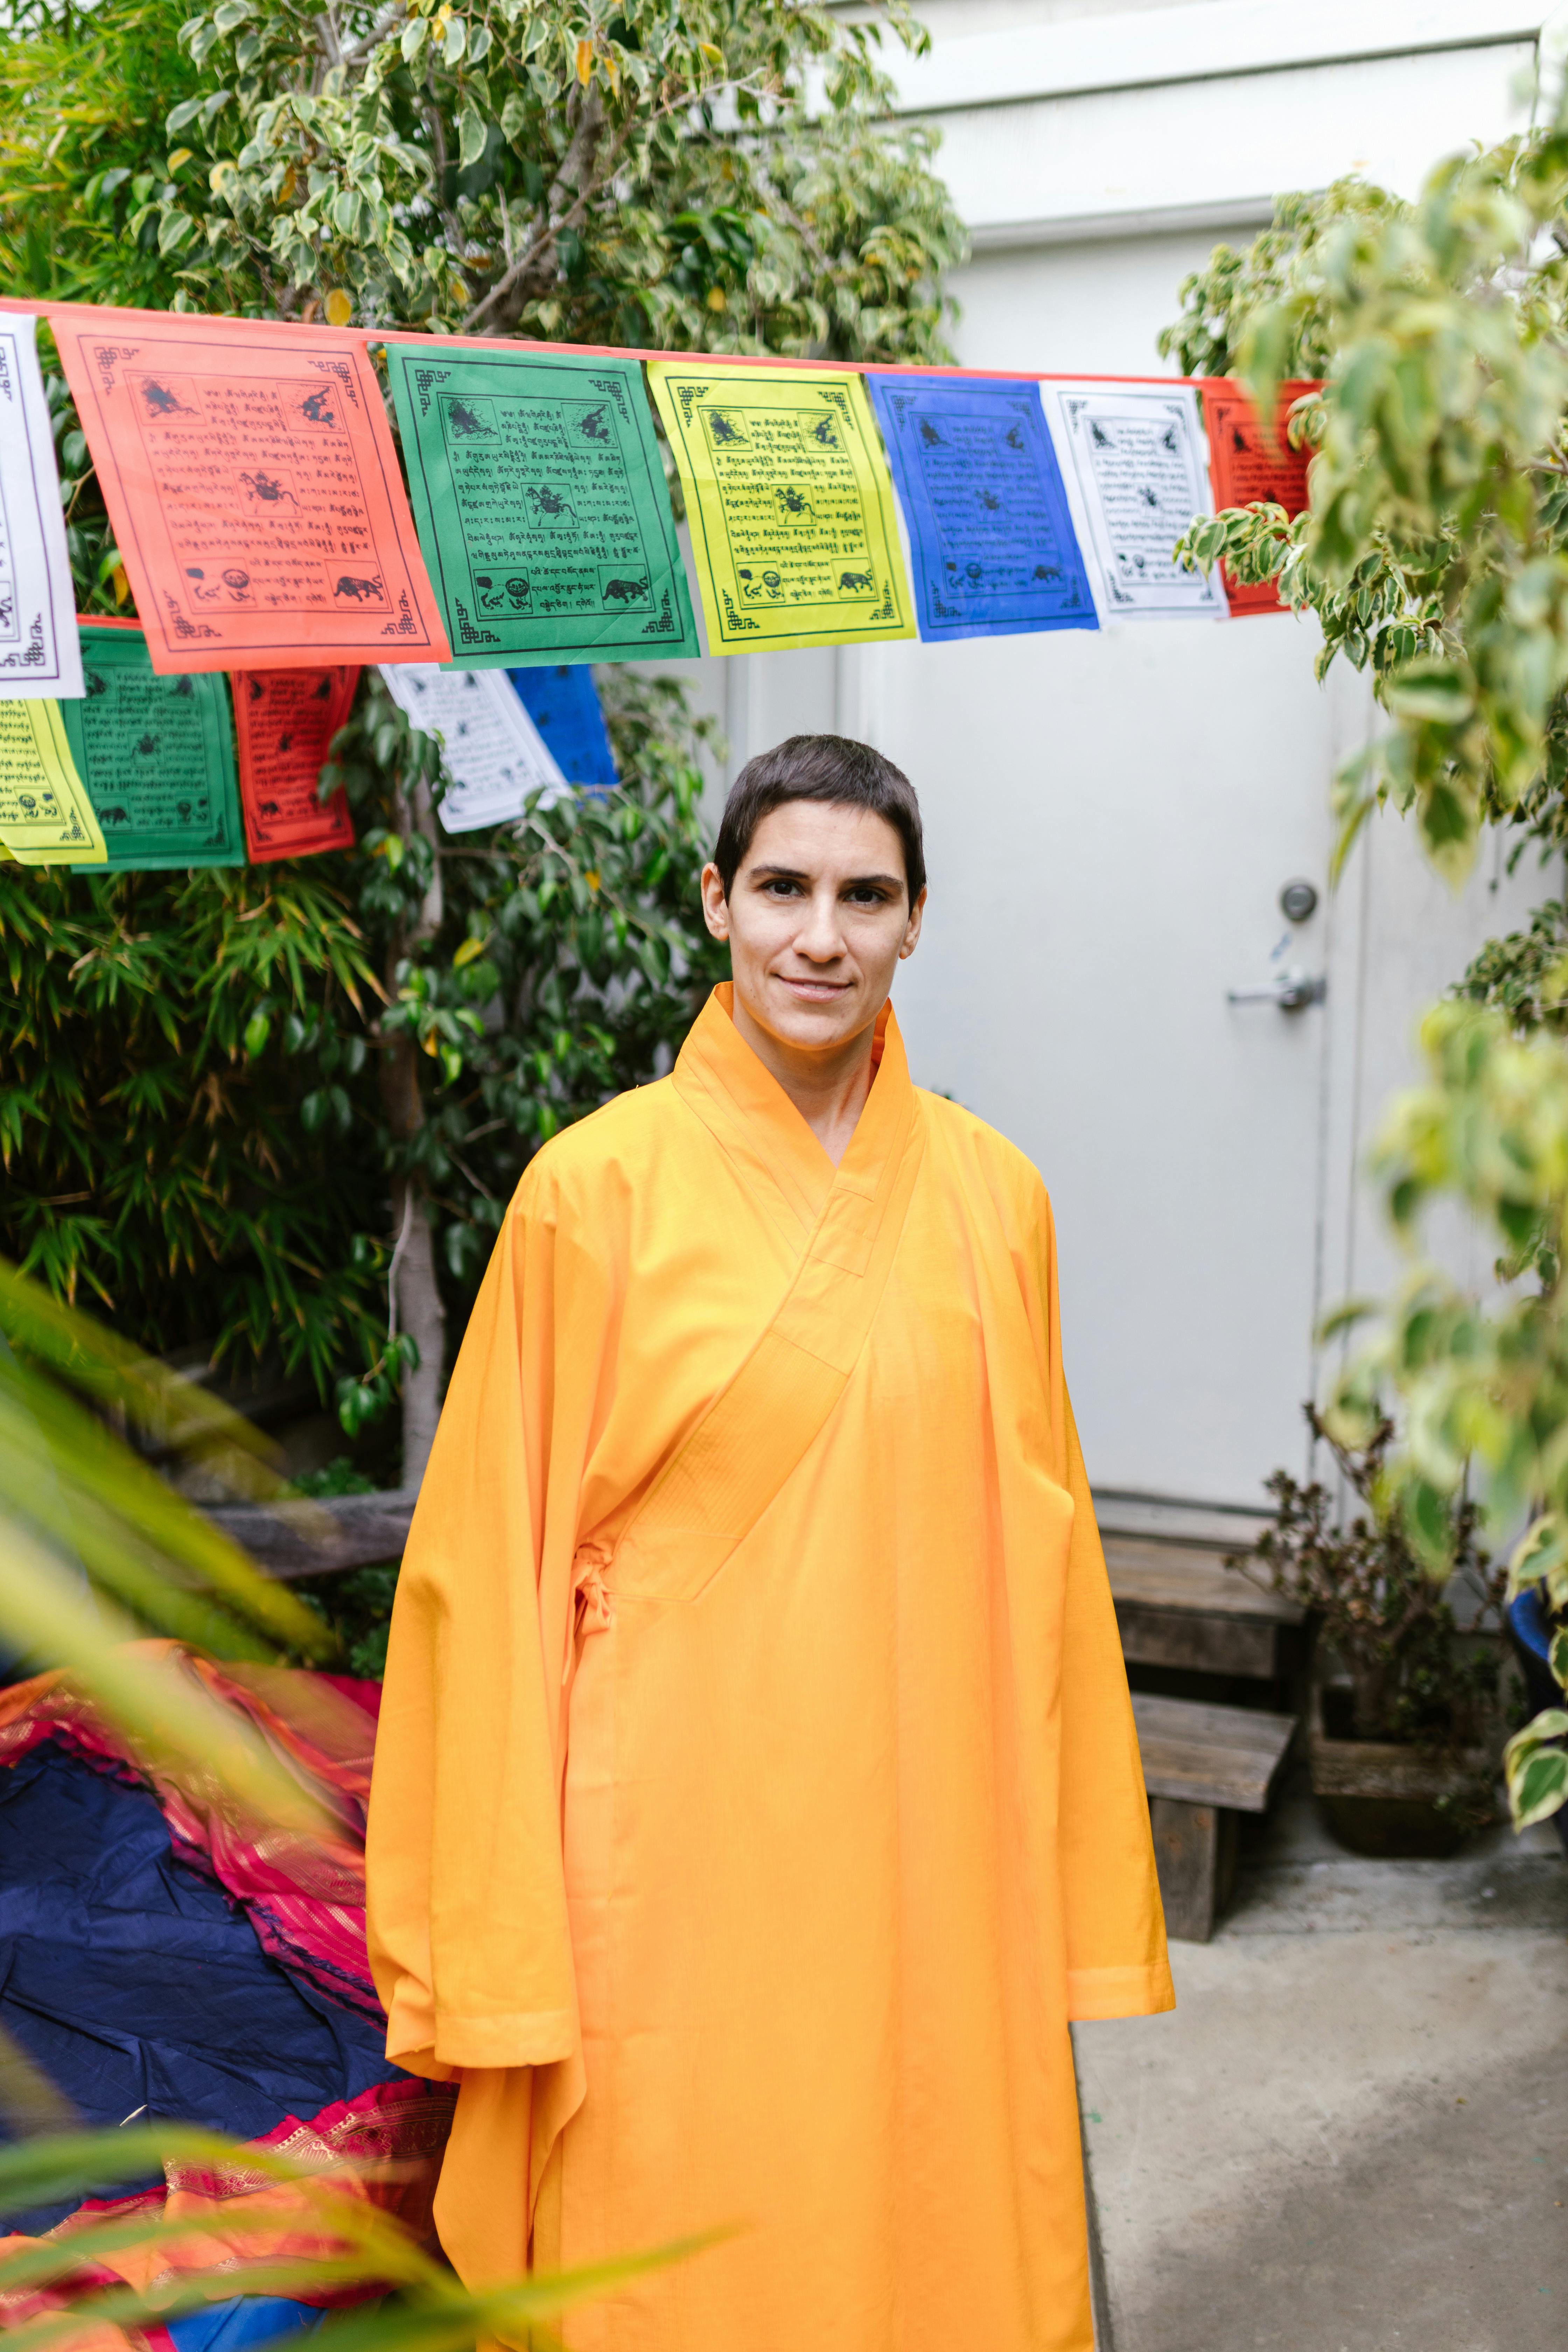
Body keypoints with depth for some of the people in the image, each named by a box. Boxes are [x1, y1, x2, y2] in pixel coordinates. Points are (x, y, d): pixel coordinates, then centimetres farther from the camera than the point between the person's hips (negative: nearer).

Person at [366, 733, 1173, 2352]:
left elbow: (1041, 1552, 9)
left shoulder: (991, 1196, 5)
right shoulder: (601, 1186, -6)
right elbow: (499, 1566, -4)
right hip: (679, 1860, -3)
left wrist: (1077, 1908, 10)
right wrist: (498, 1957, -5)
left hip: (934, 1857, 3)